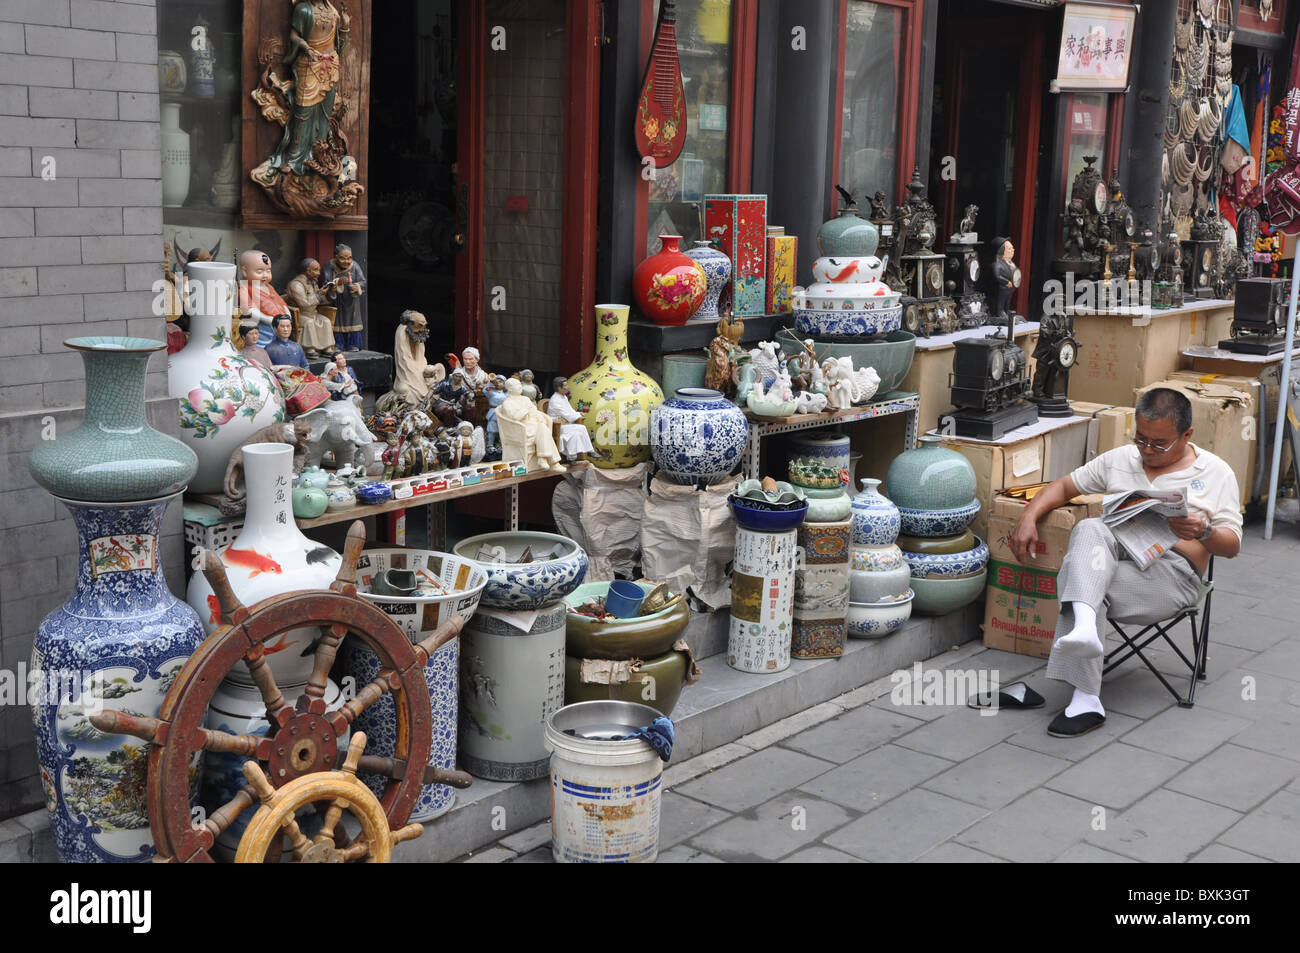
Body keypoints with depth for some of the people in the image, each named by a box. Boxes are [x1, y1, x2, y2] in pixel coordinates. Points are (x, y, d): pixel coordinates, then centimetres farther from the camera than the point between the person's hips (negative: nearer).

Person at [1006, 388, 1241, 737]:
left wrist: (1203, 532, -16)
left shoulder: (1216, 473, 11)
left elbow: (1232, 545, 7)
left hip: (1171, 569, -3)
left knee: (1076, 575, -31)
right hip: (1116, 554, 4)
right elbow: (1064, 486, 24)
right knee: (1089, 529, -34)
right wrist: (1029, 517, 4)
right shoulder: (1120, 459, 22)